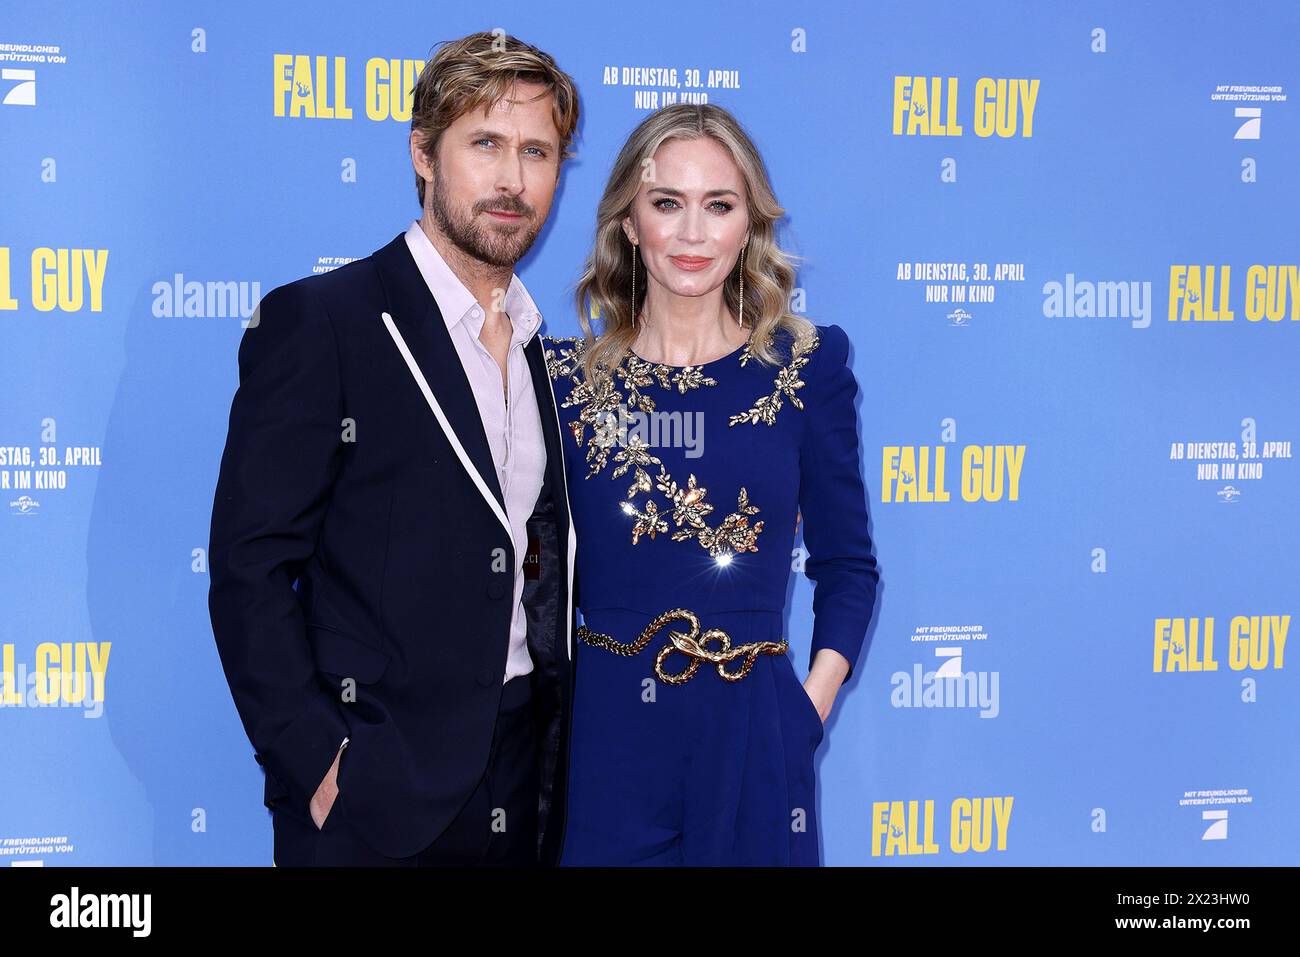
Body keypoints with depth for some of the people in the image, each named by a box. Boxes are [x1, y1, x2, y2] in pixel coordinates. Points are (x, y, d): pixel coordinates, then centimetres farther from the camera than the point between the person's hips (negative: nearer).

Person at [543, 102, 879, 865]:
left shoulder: (809, 365, 0)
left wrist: (813, 704, -4)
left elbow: (848, 566, 5)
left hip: (754, 741, 0)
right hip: (602, 728, 0)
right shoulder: (567, 377, 1)